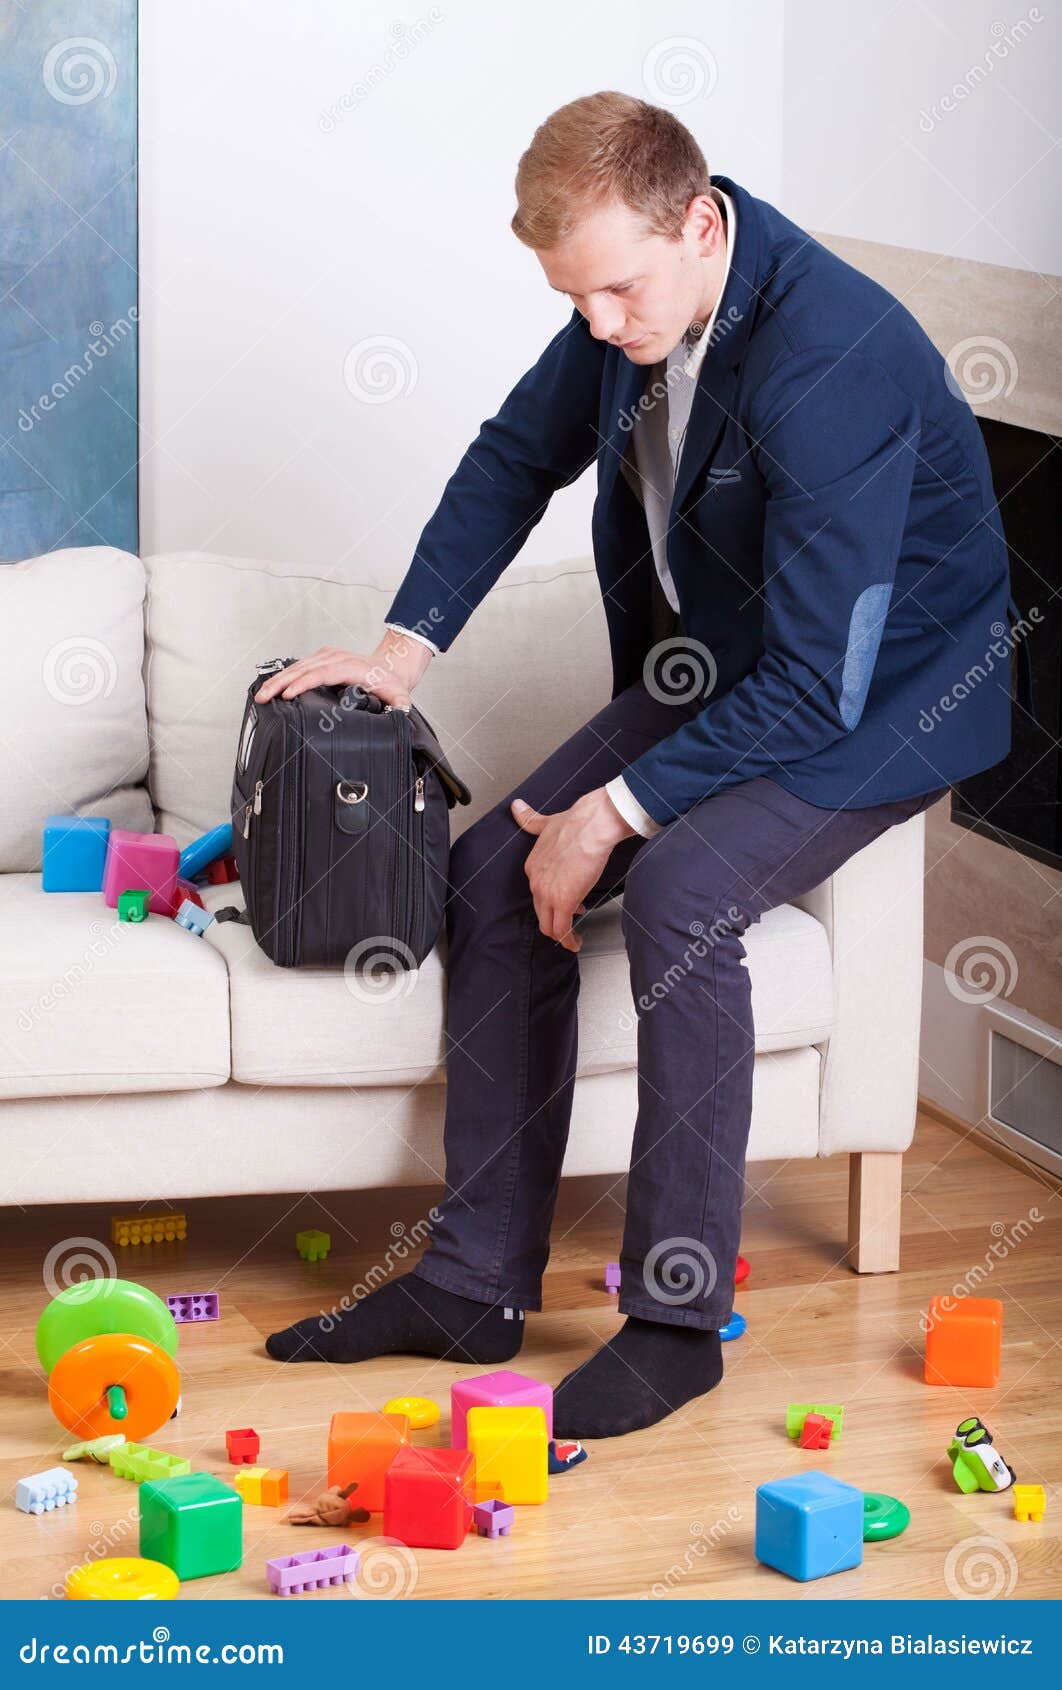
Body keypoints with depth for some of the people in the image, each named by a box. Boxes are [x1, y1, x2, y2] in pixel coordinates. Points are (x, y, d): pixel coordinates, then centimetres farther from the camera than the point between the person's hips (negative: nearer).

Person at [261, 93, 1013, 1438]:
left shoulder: (832, 363, -32)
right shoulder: (634, 307, -6)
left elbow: (819, 683, -30)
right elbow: (518, 458, 13)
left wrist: (618, 810, -24)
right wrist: (406, 644, 2)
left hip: (882, 697, -8)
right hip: (714, 667, 8)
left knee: (680, 889, -32)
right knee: (495, 866, -8)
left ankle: (679, 1316, -18)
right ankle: (476, 1280, 0)